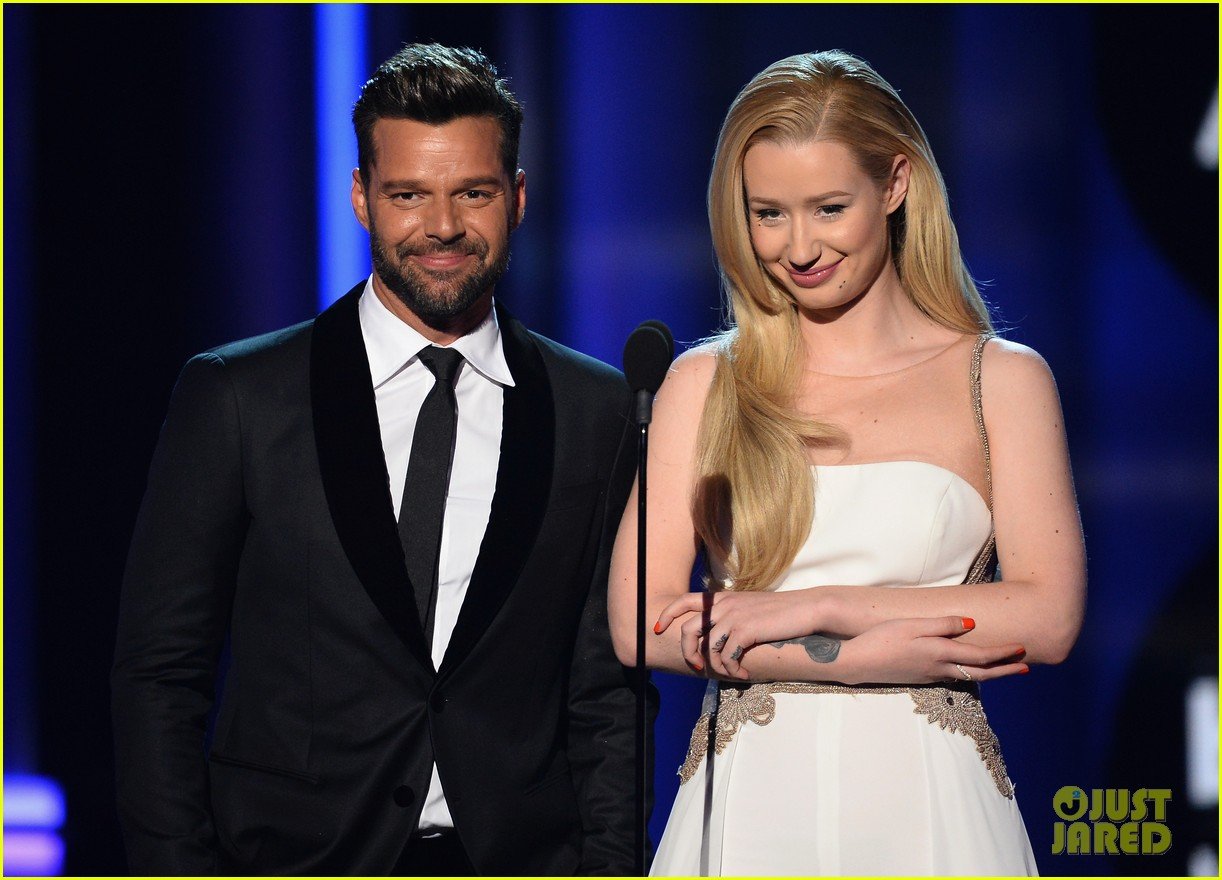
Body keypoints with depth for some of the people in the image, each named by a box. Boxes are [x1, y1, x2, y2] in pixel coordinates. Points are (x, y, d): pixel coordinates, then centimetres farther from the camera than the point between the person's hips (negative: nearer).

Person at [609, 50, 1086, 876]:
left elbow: (1047, 619, -7)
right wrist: (869, 657, -11)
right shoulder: (704, 383, 6)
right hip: (750, 801, 1)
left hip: (928, 806, -1)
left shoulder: (1002, 379, 3)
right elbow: (640, 625, -4)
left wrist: (814, 606, -11)